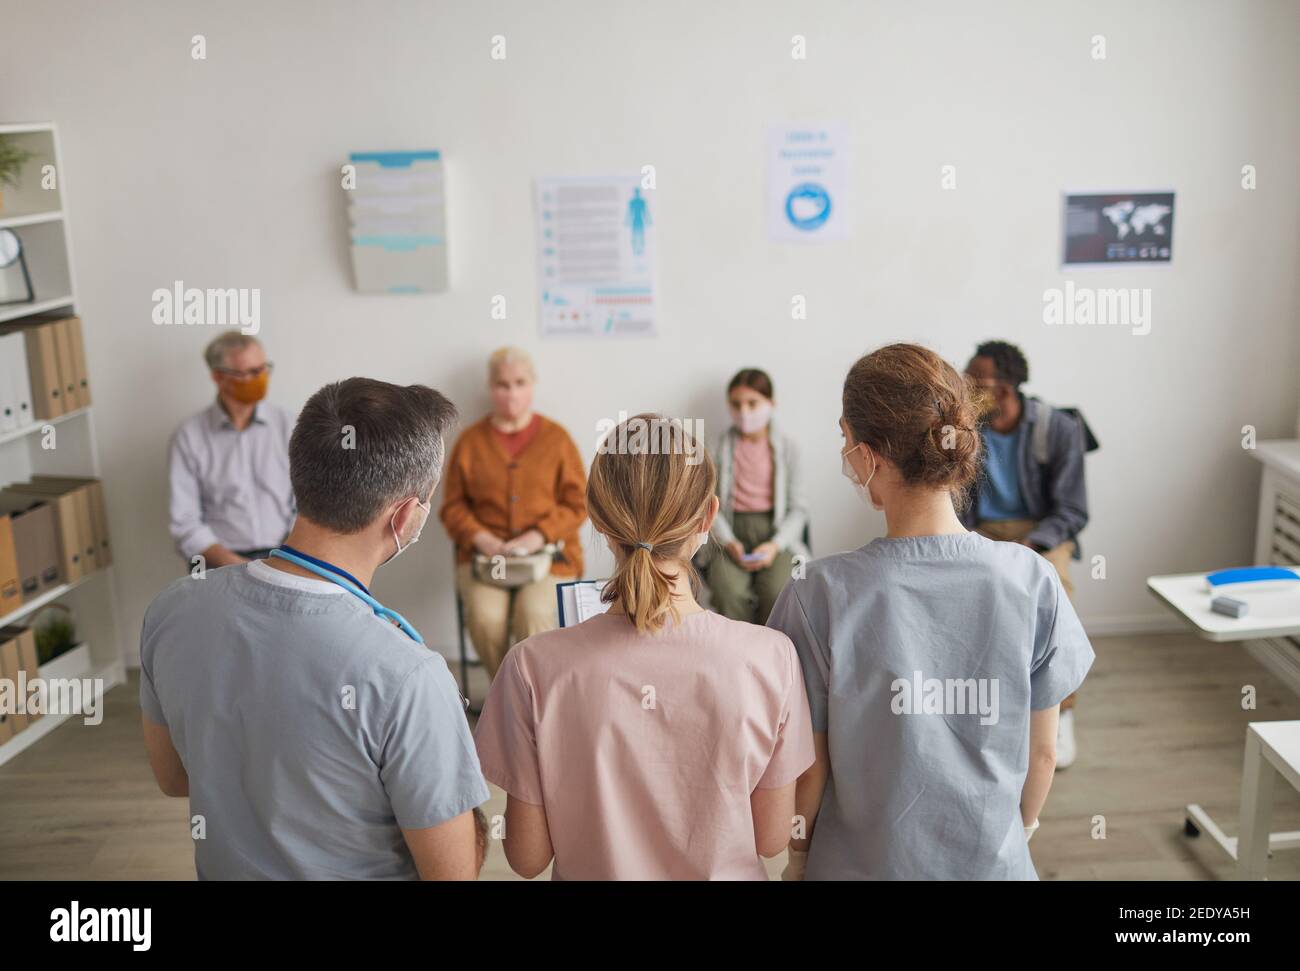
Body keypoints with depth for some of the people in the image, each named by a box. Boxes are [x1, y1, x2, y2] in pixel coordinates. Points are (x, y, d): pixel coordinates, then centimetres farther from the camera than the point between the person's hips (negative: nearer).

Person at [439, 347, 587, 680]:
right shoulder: (471, 440, 11)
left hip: (546, 552, -1)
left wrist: (537, 536, -11)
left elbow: (577, 504, 3)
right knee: (485, 618, -28)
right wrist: (481, 538, -8)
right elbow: (452, 506, 11)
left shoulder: (556, 438, 8)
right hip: (484, 554, 1)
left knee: (534, 615, -30)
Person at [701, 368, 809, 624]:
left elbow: (798, 509, 5)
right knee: (728, 591, -30)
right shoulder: (721, 446, 4)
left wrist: (775, 544, -11)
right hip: (731, 532, 0)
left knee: (777, 591, -29)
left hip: (776, 533, 0)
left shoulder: (787, 447, 5)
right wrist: (728, 542, -11)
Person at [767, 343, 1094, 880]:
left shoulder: (822, 594, -23)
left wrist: (799, 853, 6)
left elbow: (809, 768, -12)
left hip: (864, 861, -2)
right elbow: (1040, 753, -4)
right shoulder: (1032, 581, -16)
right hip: (992, 858, 2)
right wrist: (1017, 832, 14)